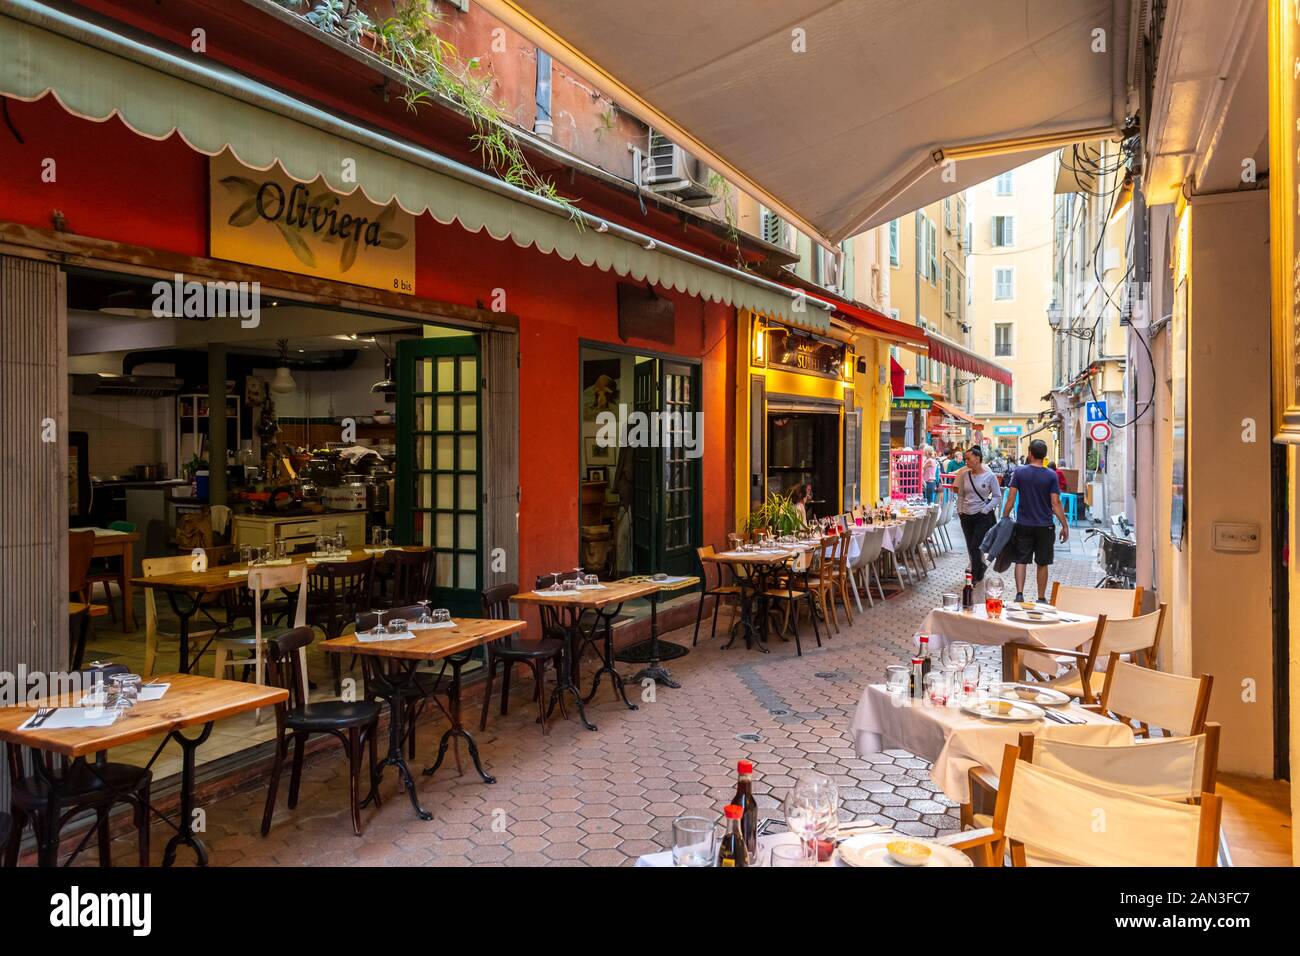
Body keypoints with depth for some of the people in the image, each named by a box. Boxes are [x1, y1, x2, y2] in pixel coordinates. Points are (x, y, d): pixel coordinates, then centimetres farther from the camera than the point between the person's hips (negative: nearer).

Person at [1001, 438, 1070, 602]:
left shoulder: (1020, 472, -5)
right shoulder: (1051, 475, -6)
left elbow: (1010, 499, -6)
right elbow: (1055, 503, -8)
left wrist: (1004, 519, 3)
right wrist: (1065, 526, -1)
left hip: (1023, 525, 0)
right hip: (1044, 526, 0)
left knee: (1021, 561, 6)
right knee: (1042, 564, 10)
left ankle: (1019, 593, -8)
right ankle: (1041, 598, 17)